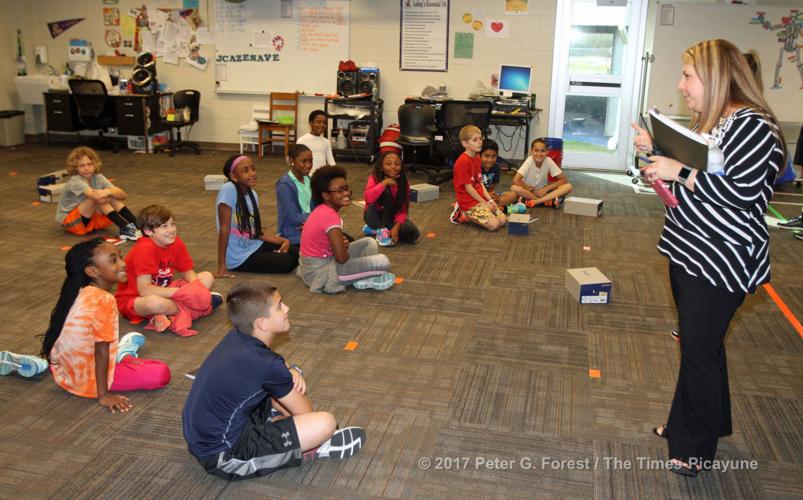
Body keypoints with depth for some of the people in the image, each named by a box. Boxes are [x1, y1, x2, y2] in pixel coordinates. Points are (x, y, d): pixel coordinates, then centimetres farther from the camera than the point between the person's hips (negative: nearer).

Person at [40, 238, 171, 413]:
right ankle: (123, 355, 7)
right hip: (89, 380, -9)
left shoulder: (81, 293, 1)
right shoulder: (103, 300, -23)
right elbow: (101, 351, -21)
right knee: (162, 373, -12)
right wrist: (104, 395, -17)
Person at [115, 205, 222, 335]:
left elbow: (189, 273, 1)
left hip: (163, 292, 8)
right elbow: (144, 290, -30)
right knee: (155, 302, -43)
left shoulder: (176, 243, -6)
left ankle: (166, 314, -19)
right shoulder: (144, 249, -25)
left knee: (207, 277, -2)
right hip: (133, 299, -7)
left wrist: (196, 289, -22)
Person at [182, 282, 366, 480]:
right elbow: (304, 411, -8)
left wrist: (290, 374, -3)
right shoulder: (266, 364, -23)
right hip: (223, 455, -9)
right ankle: (309, 448, 8)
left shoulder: (236, 338, -2)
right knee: (325, 423, -20)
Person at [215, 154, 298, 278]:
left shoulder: (252, 195, 2)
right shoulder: (228, 190, -21)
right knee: (286, 263, -12)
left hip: (254, 246, 7)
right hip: (238, 257, -7)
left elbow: (256, 231, 6)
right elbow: (225, 228, -22)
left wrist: (283, 240, -4)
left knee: (294, 255, 0)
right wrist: (222, 267, -22)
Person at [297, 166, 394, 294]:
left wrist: (342, 243, -4)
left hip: (320, 261, 10)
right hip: (320, 271, -10)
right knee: (383, 262, -19)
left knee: (370, 243, 15)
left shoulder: (323, 210, 5)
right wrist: (345, 246, -3)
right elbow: (342, 258, -25)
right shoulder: (330, 216, -23)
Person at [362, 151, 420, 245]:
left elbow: (403, 210, -13)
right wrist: (384, 183, -36)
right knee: (385, 191, -31)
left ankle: (376, 229, -1)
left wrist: (396, 227, -28)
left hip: (392, 218, 5)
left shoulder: (404, 184, -11)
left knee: (413, 233, -23)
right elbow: (368, 198, -39)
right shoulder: (374, 178, -19)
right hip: (375, 216, -4)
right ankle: (382, 230, -20)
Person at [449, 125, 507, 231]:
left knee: (503, 220, 2)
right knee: (494, 224, -19)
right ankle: (462, 215, -1)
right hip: (469, 202, -9)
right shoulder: (463, 162, -19)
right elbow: (468, 187, -18)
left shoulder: (477, 158, 11)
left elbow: (480, 183, 12)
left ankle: (471, 215, 12)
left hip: (481, 198, 9)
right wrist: (485, 203, -12)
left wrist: (490, 200, 1)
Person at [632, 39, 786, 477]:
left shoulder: (753, 126, -17)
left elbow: (741, 193, -25)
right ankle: (688, 423, 36)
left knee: (701, 350, 0)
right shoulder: (707, 121, 13)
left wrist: (679, 171, -24)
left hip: (720, 263, -9)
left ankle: (696, 447, 16)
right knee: (695, 343, 19)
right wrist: (656, 151, 6)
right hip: (689, 251, 9)